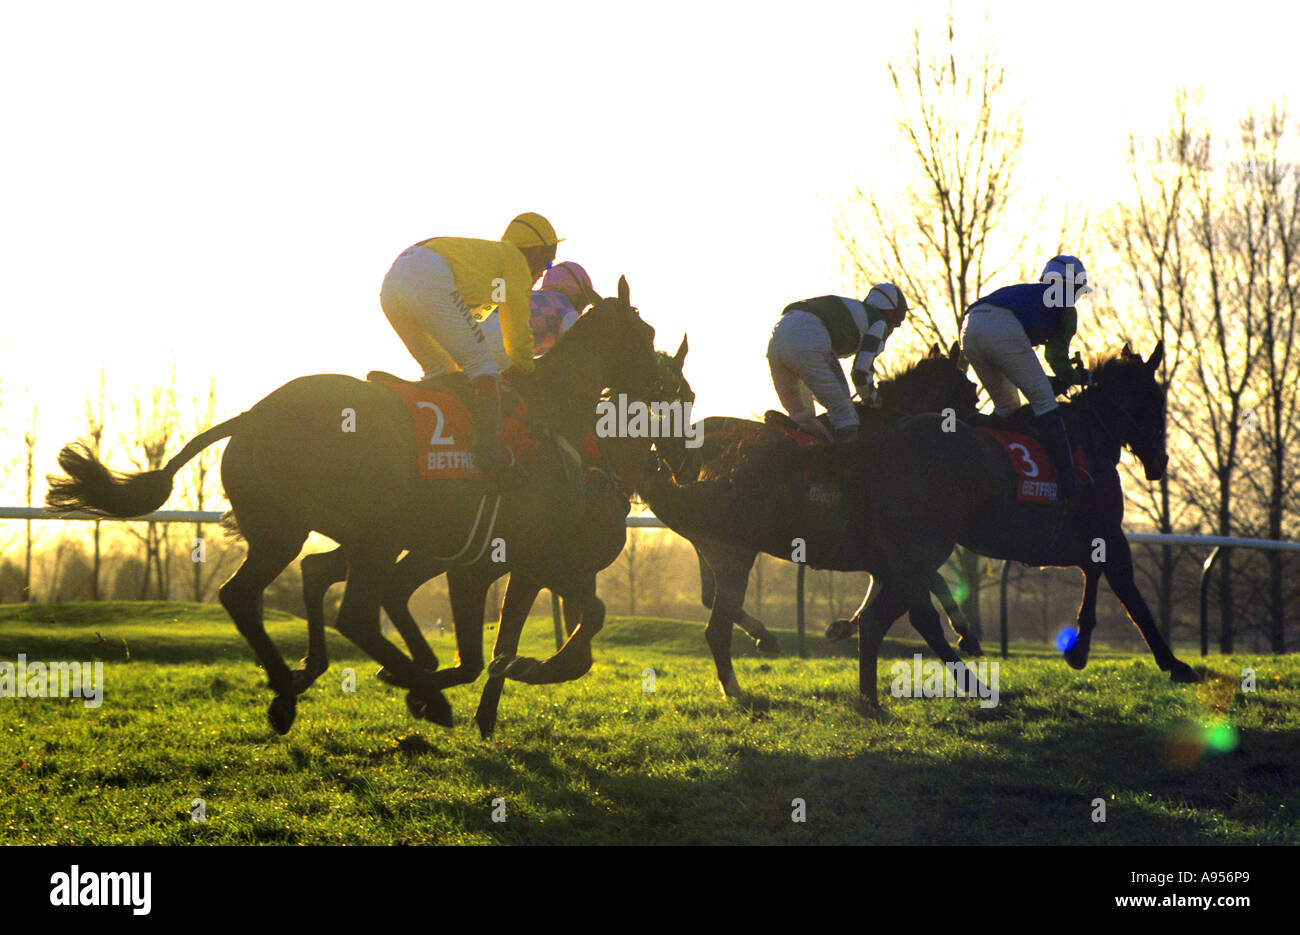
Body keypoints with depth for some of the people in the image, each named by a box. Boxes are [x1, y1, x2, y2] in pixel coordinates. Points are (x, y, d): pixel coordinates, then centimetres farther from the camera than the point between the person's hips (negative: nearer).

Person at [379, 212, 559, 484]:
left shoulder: (485, 251, 39)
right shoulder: (515, 260, 17)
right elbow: (517, 335, 17)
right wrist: (527, 372, 34)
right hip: (430, 283, -9)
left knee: (439, 371, 24)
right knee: (483, 367, -5)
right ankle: (488, 450, -19)